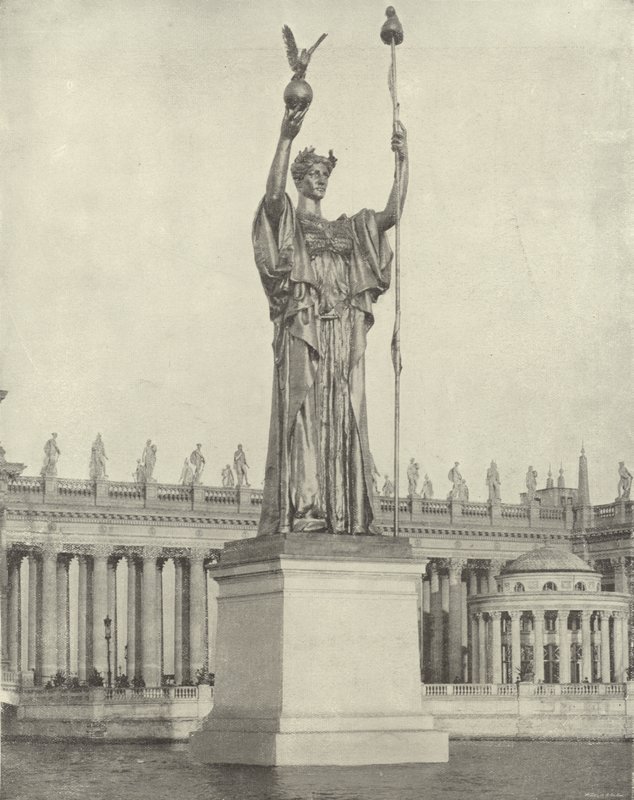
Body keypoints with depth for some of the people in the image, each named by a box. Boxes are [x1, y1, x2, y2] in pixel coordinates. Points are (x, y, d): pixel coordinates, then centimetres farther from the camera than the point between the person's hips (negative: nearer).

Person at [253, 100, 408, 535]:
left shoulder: (348, 229, 25)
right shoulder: (287, 219, 10)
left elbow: (393, 213, 15)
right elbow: (273, 194, -12)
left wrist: (404, 161, 6)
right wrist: (285, 140, -22)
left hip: (344, 332, 5)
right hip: (303, 327, -5)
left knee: (344, 416, -2)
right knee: (304, 412, -13)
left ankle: (345, 515, -6)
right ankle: (302, 511, -20)